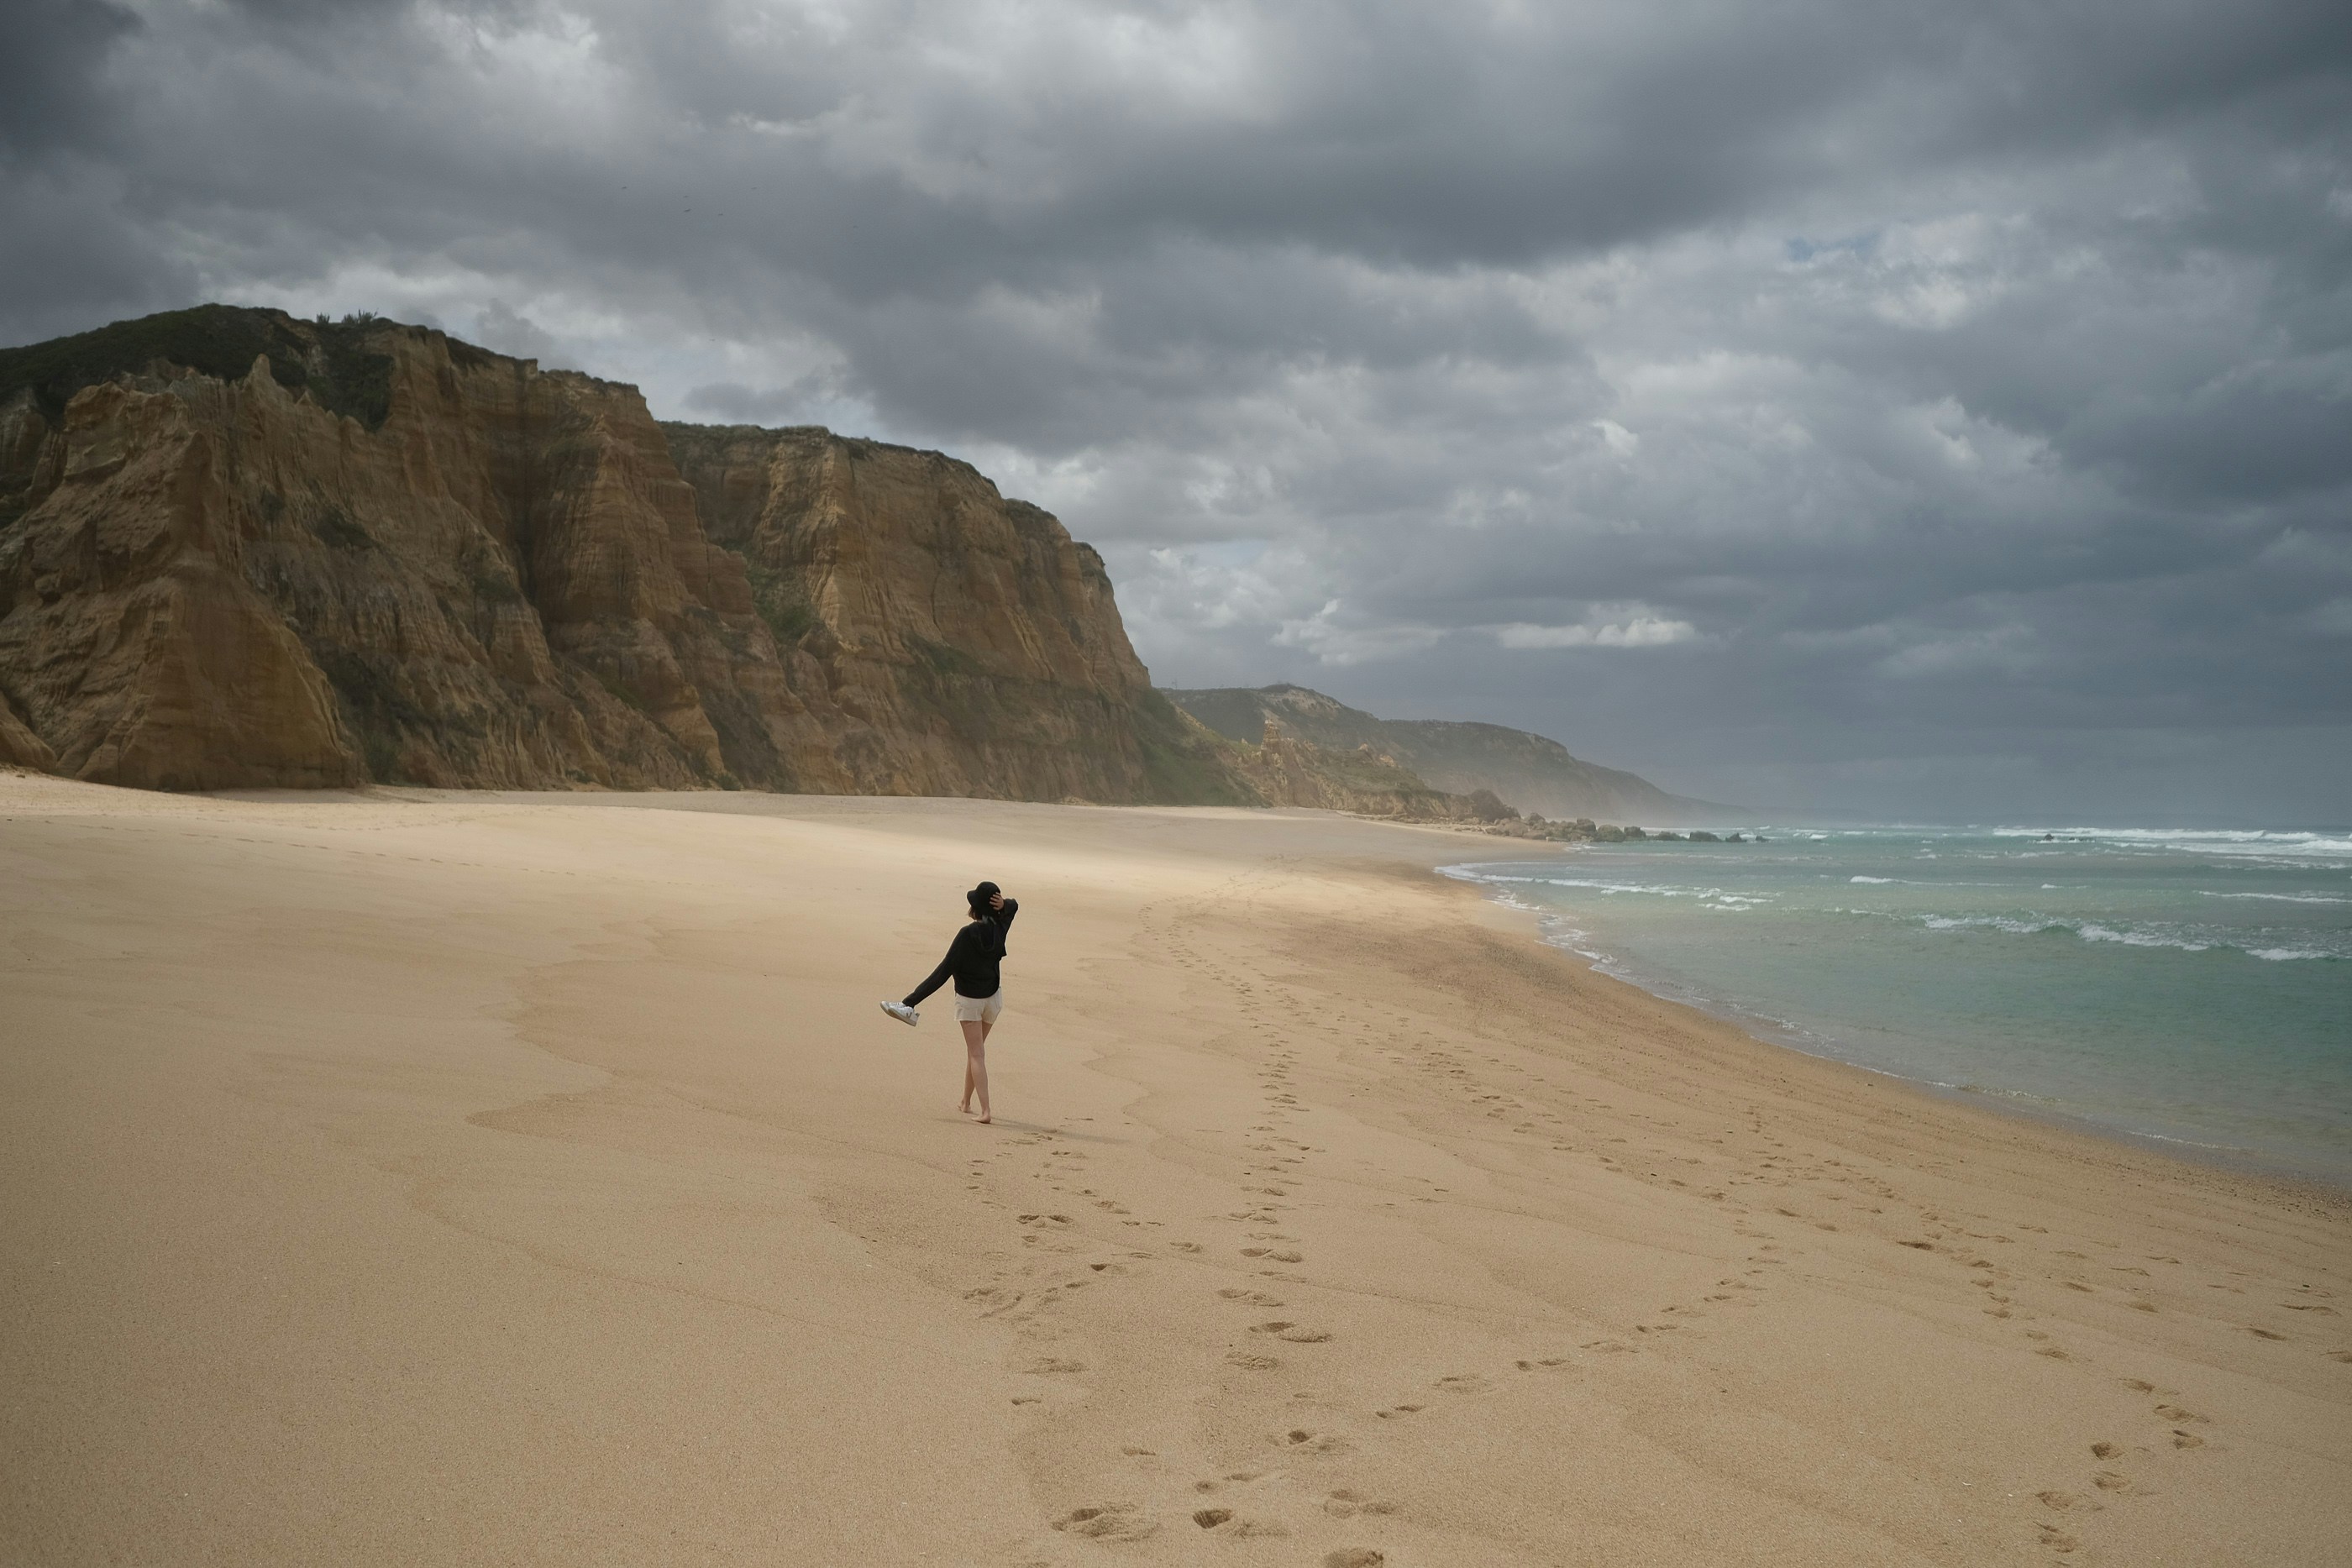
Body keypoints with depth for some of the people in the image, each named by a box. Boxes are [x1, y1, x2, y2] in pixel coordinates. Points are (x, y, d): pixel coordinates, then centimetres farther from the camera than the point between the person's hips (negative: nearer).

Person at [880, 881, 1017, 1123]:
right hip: (994, 996, 6)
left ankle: (985, 1110, -12)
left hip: (969, 1000, -5)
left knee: (976, 1054, -4)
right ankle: (966, 1102, 27)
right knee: (975, 1049, 19)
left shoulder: (968, 935, -23)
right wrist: (1003, 904, -12)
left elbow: (943, 972, -25)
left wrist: (912, 1000, -23)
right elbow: (1014, 905, 14)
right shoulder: (999, 929, -7)